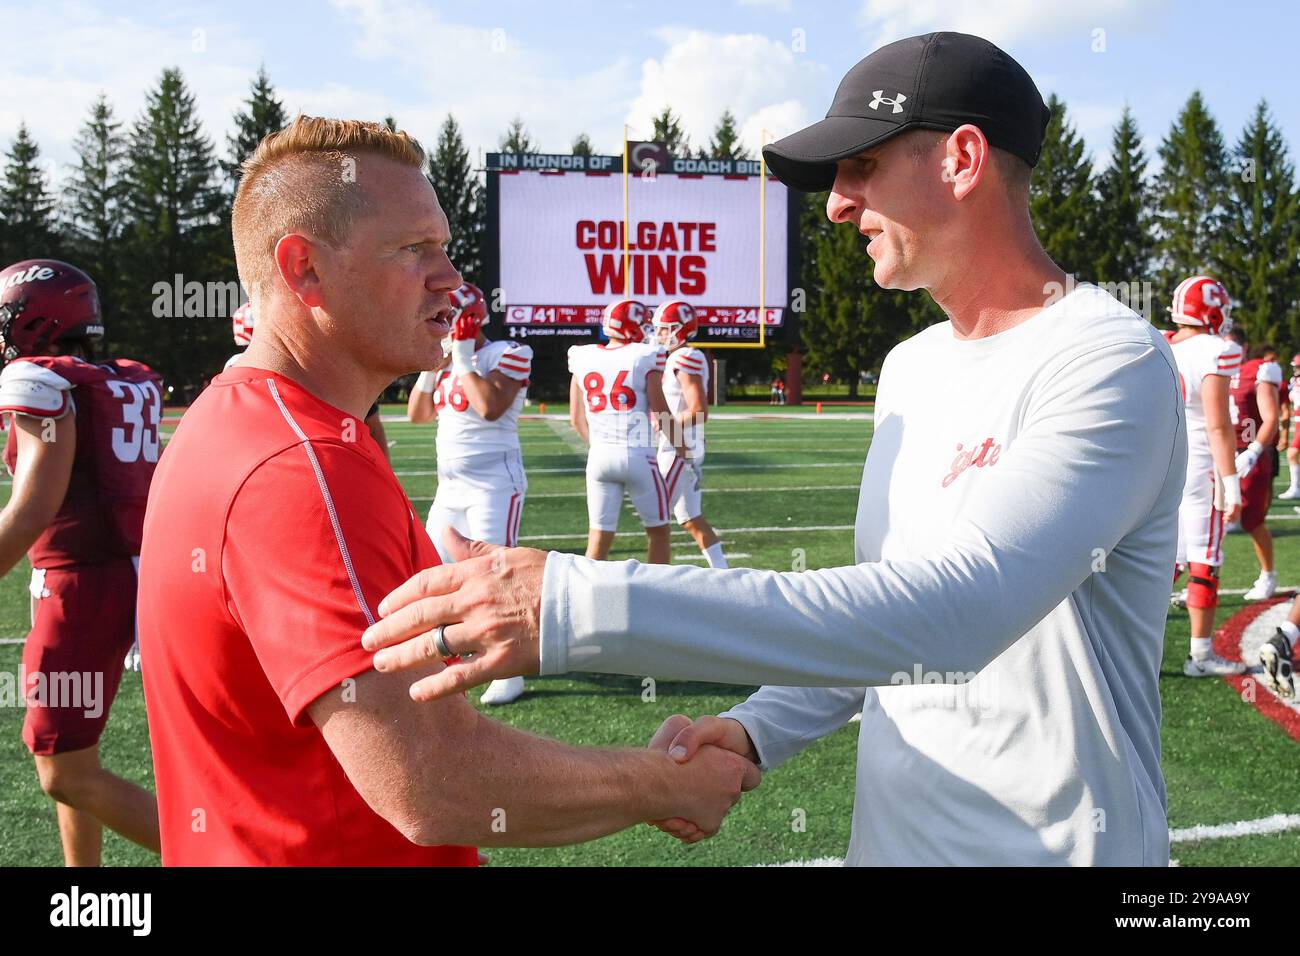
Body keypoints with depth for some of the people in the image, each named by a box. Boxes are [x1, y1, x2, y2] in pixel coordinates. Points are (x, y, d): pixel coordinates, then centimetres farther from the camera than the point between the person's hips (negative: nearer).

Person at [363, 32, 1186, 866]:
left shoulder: (1112, 364, -20)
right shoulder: (909, 367, 8)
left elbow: (954, 613, -33)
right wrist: (759, 730, -3)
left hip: (1051, 842, -7)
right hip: (889, 836, 7)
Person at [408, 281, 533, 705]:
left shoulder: (507, 354, -9)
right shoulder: (446, 360, 14)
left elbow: (491, 407, -24)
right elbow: (418, 415, 16)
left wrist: (463, 360, -15)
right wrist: (430, 367, 4)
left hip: (493, 484, -8)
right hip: (450, 486, 9)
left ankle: (510, 674, -3)